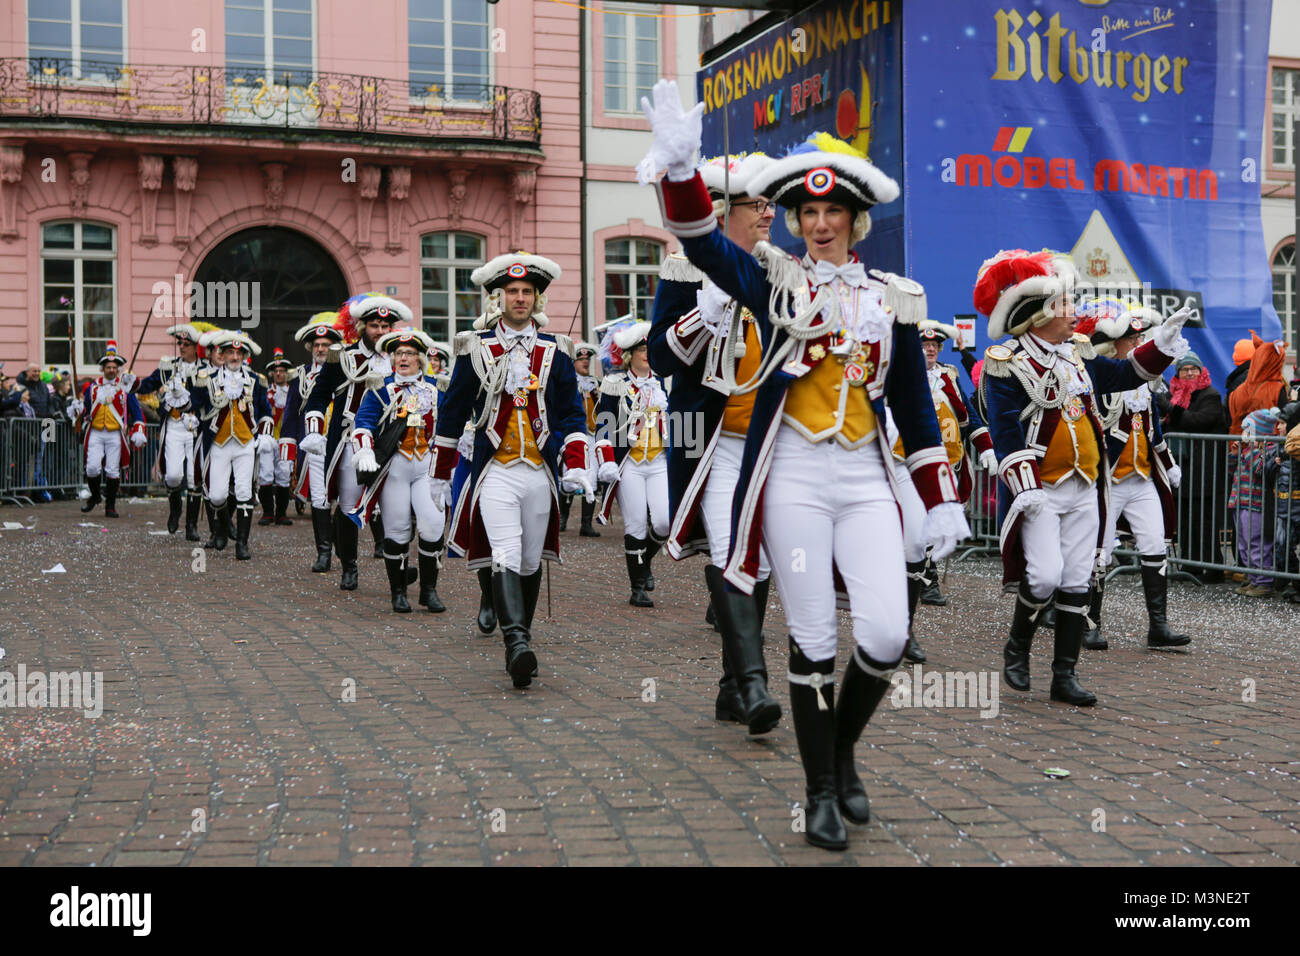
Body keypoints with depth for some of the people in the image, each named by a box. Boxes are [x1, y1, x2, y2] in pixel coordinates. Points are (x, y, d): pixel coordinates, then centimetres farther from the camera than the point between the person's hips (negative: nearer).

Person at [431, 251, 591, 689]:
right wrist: (440, 472, 13)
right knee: (505, 557, -18)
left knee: (531, 562, 10)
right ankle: (517, 644, -28)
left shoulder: (555, 351, 9)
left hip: (541, 472, 3)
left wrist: (575, 466, -3)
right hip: (496, 474, -2)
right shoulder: (475, 349, 5)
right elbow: (452, 413, 12)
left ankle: (521, 634, 23)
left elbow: (572, 414, 11)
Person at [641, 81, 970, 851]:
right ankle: (822, 793, 15)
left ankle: (843, 748, 20)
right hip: (794, 479, -2)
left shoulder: (894, 298, 10)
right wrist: (679, 168, -33)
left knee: (887, 635, -8)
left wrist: (944, 502, 9)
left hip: (867, 482, 2)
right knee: (814, 640, 1)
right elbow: (702, 240, -14)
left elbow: (917, 408, 13)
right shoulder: (774, 281, 4)